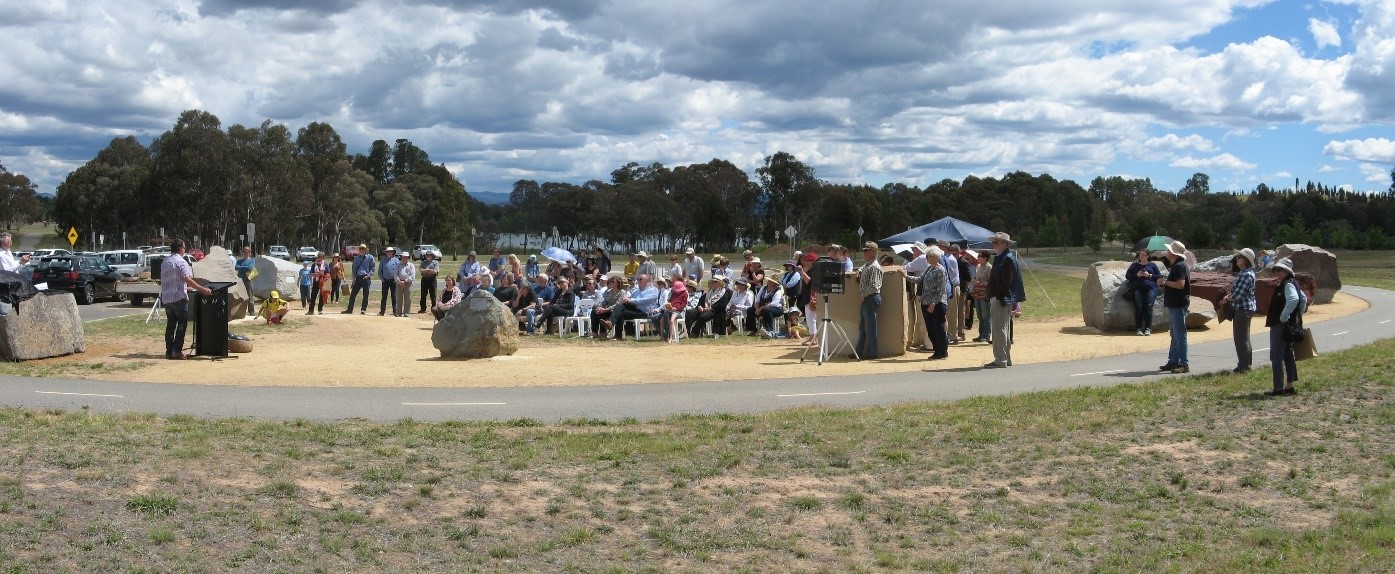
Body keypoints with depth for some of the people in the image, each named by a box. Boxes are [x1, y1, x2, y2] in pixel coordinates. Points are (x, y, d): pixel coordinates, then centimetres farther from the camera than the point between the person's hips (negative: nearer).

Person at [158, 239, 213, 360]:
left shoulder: (165, 262, 16)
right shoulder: (180, 262, -10)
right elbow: (187, 280, -19)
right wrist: (202, 289, -19)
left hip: (166, 298, 8)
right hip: (179, 297, -8)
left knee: (170, 324, 10)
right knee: (182, 324, -3)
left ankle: (169, 351, 8)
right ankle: (177, 350, -7)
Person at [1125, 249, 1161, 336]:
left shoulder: (1152, 265, 18)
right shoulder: (1134, 265, 19)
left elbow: (1159, 276, 13)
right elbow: (1127, 276, 13)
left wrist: (1149, 275, -4)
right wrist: (1137, 275, -3)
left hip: (1150, 288, 0)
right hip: (1138, 288, 0)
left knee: (1148, 306, -16)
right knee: (1138, 307, -14)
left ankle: (1148, 328, -14)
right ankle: (1138, 328, -13)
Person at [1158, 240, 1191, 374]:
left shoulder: (1179, 266, -16)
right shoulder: (1175, 265, 17)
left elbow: (1180, 284, -26)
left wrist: (1165, 282, -15)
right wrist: (1164, 284, 9)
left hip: (1178, 306, -11)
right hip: (1174, 305, 11)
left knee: (1180, 335, -9)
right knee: (1175, 335, 14)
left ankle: (1184, 364, -7)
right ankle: (1173, 361, 20)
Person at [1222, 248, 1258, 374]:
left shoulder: (1247, 275, -18)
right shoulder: (1242, 273, 14)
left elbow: (1237, 295, -22)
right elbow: (1236, 291, 21)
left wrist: (1227, 298, -4)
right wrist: (1228, 296, 2)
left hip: (1243, 310, -11)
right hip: (1241, 308, 11)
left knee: (1242, 339, -6)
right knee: (1243, 338, 16)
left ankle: (1243, 367, -1)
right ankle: (1246, 365, 24)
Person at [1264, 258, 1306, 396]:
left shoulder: (1288, 285, -16)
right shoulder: (1290, 284, 15)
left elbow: (1294, 299, -34)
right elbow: (1303, 298, 29)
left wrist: (1284, 317, -28)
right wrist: (1299, 316, 24)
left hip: (1280, 326, -11)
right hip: (1290, 325, 11)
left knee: (1276, 356, -6)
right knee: (1288, 355, 14)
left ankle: (1278, 388, -4)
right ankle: (1289, 386, 21)